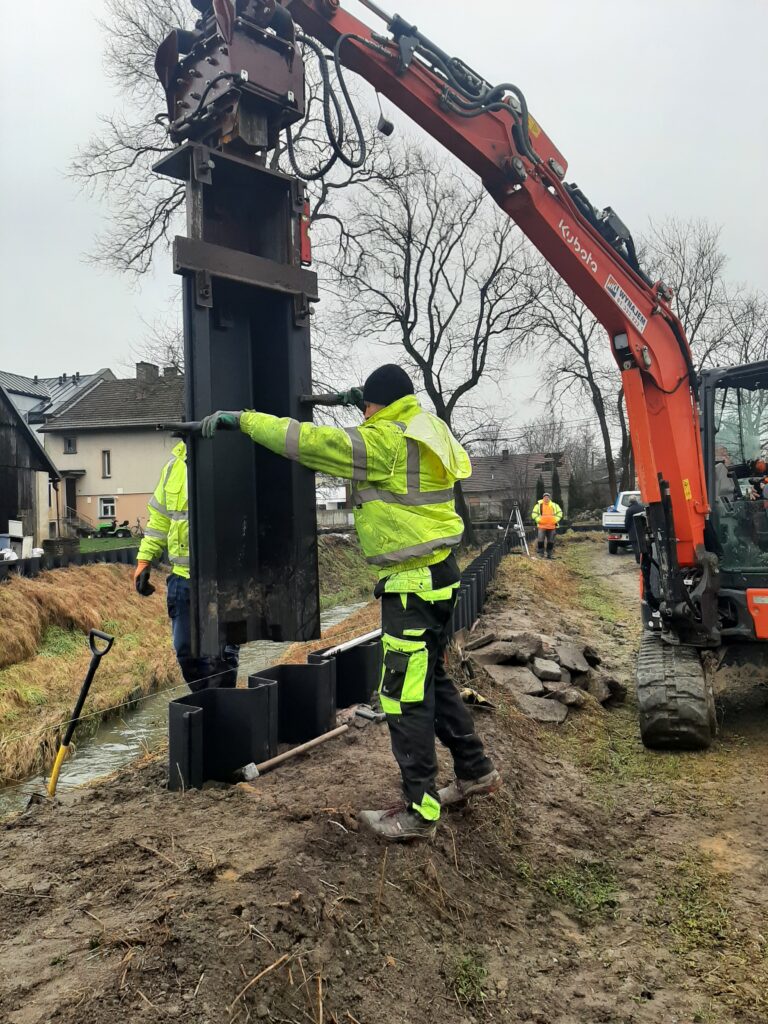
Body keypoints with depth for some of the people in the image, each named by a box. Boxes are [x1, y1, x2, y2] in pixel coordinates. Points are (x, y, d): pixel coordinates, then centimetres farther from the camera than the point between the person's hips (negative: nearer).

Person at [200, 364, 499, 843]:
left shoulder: (387, 440, -16)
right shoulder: (428, 430, 10)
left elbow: (308, 442, -19)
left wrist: (242, 419, -11)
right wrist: (368, 405, 23)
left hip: (413, 583, -10)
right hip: (438, 573, 10)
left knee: (406, 695, -2)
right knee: (433, 679, 21)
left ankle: (420, 811, 8)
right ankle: (476, 771, 33)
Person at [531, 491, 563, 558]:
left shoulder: (554, 505, 10)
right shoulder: (539, 505, 3)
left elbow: (559, 513, 13)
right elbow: (534, 514, 1)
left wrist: (555, 520, -1)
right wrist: (539, 520, -11)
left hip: (552, 527, 2)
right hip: (541, 526, -2)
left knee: (551, 541, 6)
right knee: (540, 540, -11)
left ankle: (549, 554, 15)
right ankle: (541, 554, -3)